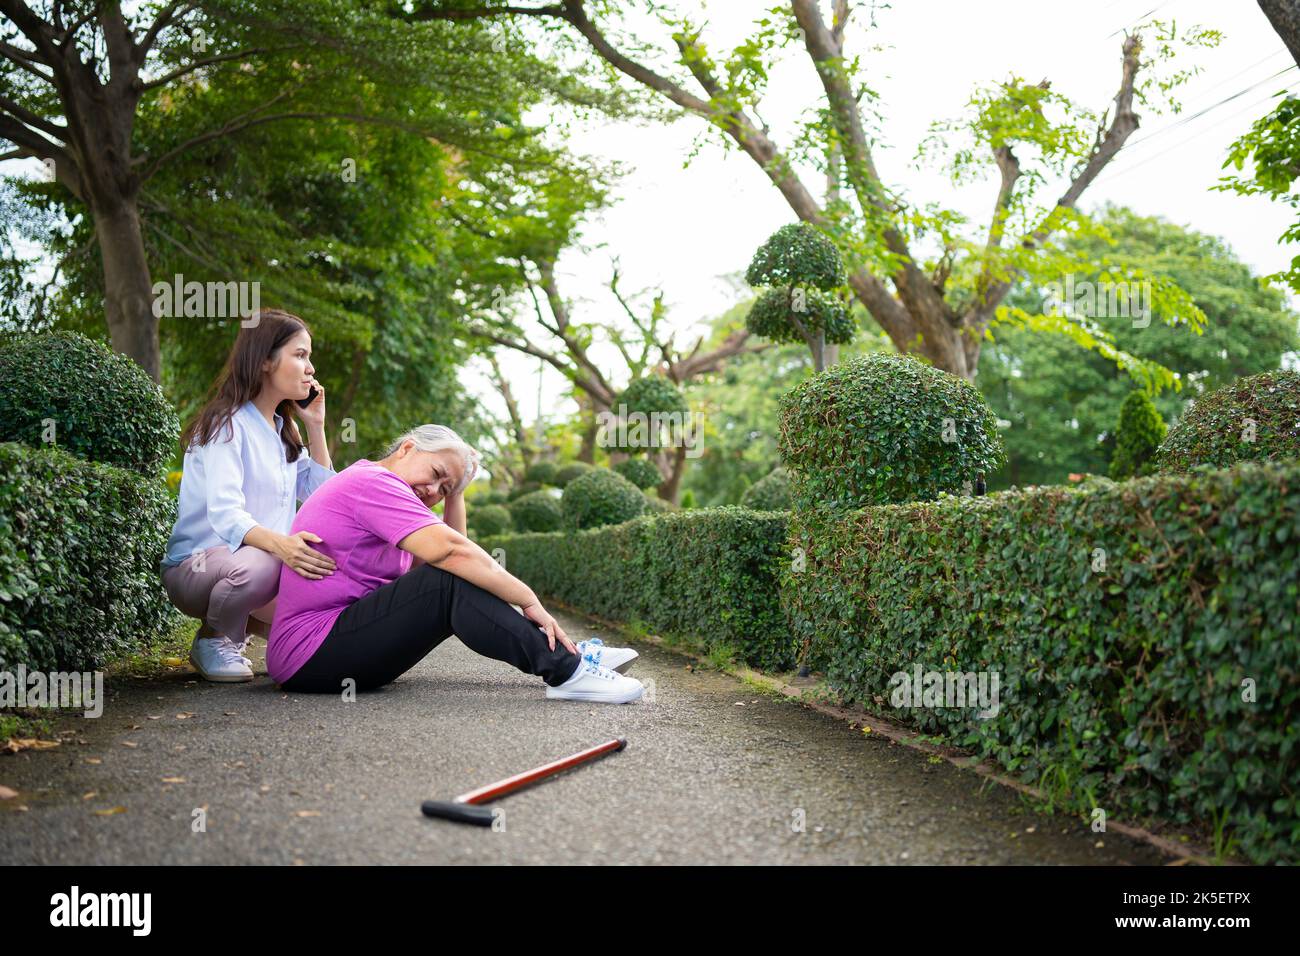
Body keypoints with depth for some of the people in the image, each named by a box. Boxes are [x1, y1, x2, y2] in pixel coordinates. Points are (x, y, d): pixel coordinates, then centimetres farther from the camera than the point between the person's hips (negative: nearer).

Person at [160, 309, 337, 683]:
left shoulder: (282, 429, 14)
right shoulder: (227, 424, -12)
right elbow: (225, 514, -27)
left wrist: (315, 426, 6)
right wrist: (279, 544, -47)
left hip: (267, 560, 8)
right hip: (196, 566, -7)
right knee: (258, 565, -40)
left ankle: (245, 622, 9)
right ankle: (213, 639, -9)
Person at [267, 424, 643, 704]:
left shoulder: (369, 487, 19)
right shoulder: (371, 481, -13)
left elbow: (453, 545, 15)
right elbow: (449, 550, -25)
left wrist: (454, 493, 6)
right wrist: (530, 600, -23)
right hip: (311, 653, -10)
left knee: (464, 580, 8)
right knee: (450, 583, -23)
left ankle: (561, 651, 1)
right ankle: (564, 671, -24)